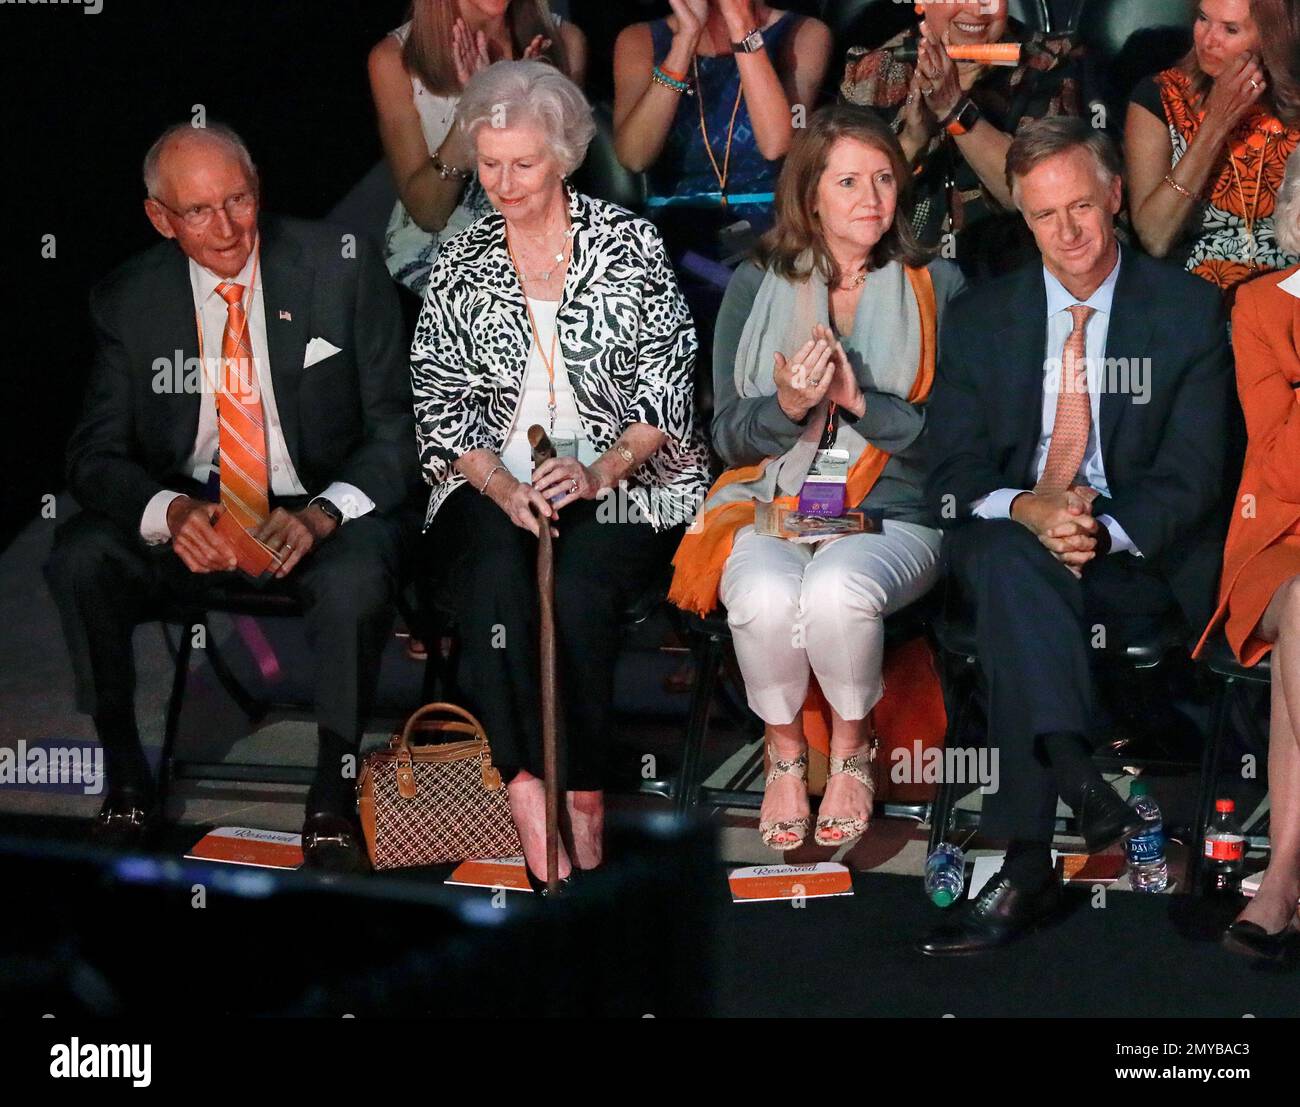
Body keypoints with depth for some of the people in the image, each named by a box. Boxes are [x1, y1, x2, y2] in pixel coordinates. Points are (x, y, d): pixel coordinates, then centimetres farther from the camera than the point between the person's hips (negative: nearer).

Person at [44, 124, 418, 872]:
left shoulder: (343, 272, -8)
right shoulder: (129, 302, -2)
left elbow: (397, 429, -7)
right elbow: (97, 454, -2)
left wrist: (321, 515, -27)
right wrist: (171, 513, -25)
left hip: (318, 511, -2)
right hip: (189, 512, 2)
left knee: (357, 582, -35)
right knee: (79, 559, -26)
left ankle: (334, 795, -13)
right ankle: (126, 775, -6)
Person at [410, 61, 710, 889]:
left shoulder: (630, 245, 4)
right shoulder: (462, 265, 11)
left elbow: (666, 392, -1)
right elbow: (442, 404, 5)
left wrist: (598, 472, -18)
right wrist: (500, 485, -14)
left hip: (622, 482, -1)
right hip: (496, 485, 2)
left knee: (578, 587, -32)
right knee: (495, 576, -31)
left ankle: (581, 786, -19)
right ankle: (528, 787, -31)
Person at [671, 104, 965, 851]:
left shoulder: (937, 286, 8)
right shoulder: (757, 287, 11)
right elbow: (729, 437, 8)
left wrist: (861, 400, -14)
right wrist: (787, 406, -13)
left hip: (894, 514, -1)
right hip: (773, 504, 1)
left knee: (838, 589, -36)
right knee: (765, 596, -35)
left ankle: (852, 745, -6)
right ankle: (786, 750, -4)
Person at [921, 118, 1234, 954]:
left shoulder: (1189, 311, 5)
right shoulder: (980, 320, 12)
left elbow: (1192, 475, -3)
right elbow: (953, 474, 4)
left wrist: (1104, 528, -22)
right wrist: (1026, 509, -19)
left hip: (1144, 563, -2)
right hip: (1011, 541, 2)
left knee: (1012, 603, -33)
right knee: (1008, 555, -35)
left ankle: (1027, 869, -38)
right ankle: (1082, 784, -47)